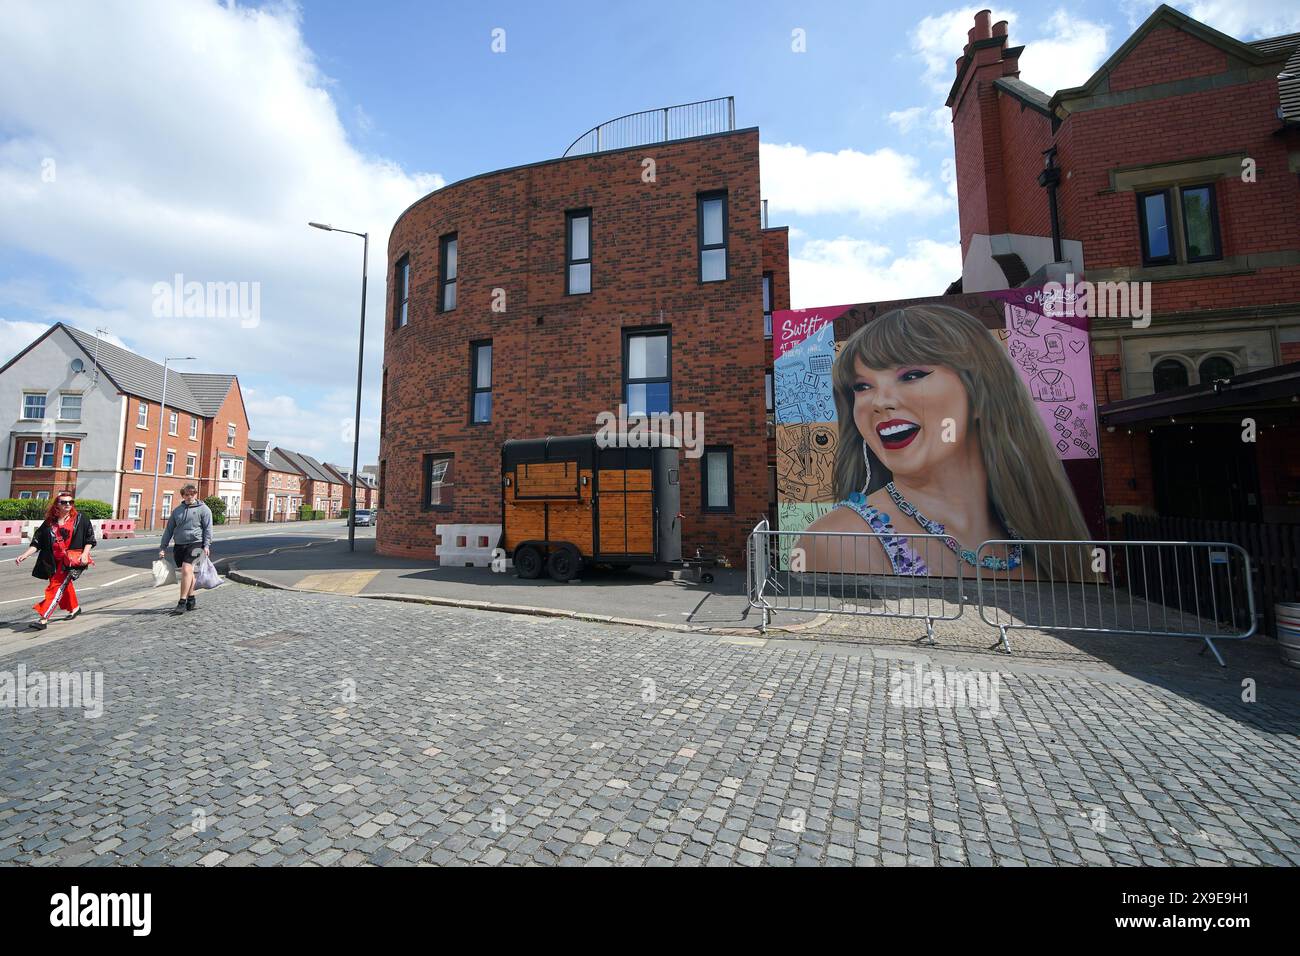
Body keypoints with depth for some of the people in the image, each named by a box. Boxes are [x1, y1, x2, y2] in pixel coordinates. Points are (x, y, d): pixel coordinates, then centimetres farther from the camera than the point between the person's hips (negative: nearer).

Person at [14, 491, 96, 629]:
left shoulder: (80, 519, -1)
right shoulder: (49, 522, 7)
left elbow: (89, 539, 0)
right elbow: (37, 542, 8)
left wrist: (84, 554, -10)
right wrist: (25, 555, -4)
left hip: (71, 559, -5)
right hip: (54, 561, 5)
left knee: (57, 587, -11)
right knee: (64, 586, 16)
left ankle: (43, 618, -12)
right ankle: (74, 607, 35)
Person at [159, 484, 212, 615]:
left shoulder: (203, 509, 0)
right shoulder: (177, 510, 14)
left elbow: (208, 528, -4)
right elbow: (169, 529, 16)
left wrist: (206, 545, -12)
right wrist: (163, 547, 12)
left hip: (195, 543, -5)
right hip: (179, 545, 6)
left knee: (186, 570, -16)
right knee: (187, 573, 12)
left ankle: (182, 603, -13)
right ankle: (191, 600, 22)